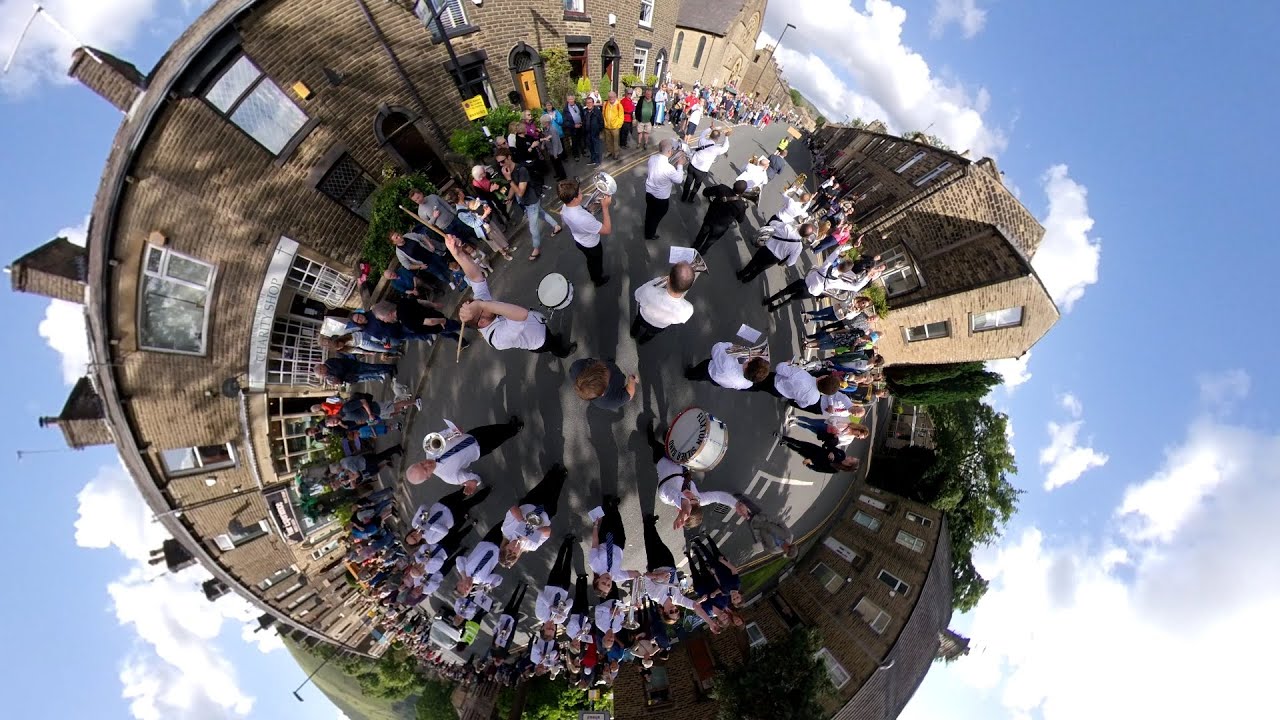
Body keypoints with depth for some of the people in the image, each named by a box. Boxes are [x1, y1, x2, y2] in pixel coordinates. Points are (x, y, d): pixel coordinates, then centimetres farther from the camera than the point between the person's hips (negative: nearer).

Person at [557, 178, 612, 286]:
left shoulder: (564, 209, -22)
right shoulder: (584, 219, -46)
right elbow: (607, 230, -35)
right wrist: (605, 207, -35)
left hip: (579, 241, 6)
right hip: (591, 245, -6)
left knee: (590, 260, 34)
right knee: (596, 262, 26)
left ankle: (593, 276, 61)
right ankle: (599, 280, 55)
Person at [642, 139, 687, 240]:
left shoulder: (652, 158, -15)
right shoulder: (669, 168, -36)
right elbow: (679, 180, -18)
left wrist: (675, 164, 1)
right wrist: (680, 165, -9)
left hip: (649, 192, 6)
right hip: (661, 198, -6)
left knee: (649, 212, 32)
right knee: (656, 216, 22)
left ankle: (647, 227, 58)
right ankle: (649, 234, 44)